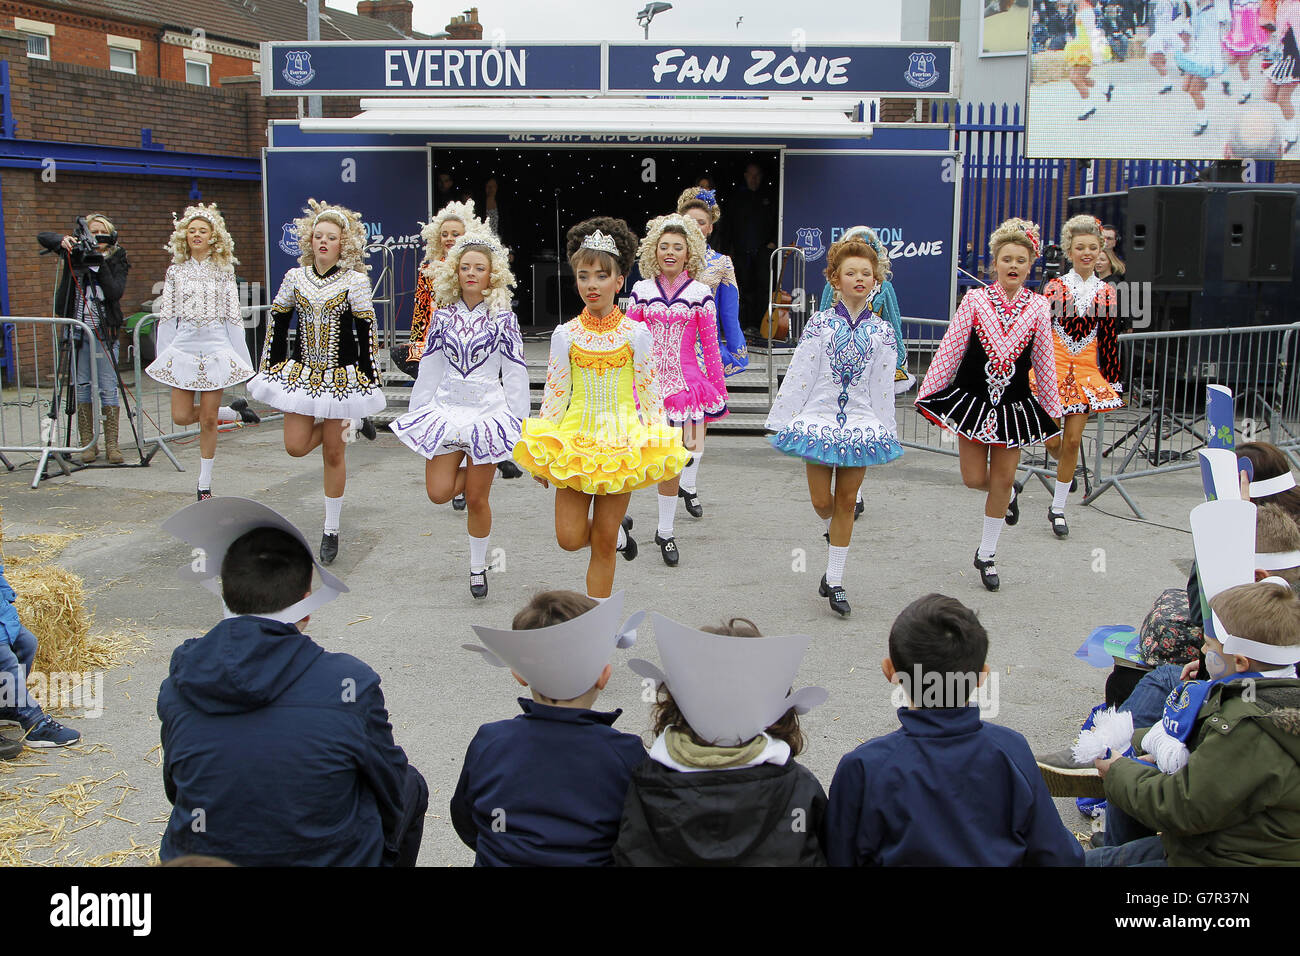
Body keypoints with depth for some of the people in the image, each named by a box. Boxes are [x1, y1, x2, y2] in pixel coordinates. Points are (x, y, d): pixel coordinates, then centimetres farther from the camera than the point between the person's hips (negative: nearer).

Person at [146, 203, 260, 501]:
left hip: (216, 347, -2)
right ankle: (235, 412, 21)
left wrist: (242, 358, 0)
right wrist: (162, 355, 4)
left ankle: (205, 486, 12)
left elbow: (233, 315, 3)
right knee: (181, 416, -5)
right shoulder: (176, 271, 8)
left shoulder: (222, 271, 4)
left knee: (208, 420, -1)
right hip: (183, 346, 2)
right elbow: (166, 315, 8)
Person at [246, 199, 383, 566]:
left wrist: (368, 379, -8)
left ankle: (331, 531, 16)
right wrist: (269, 370, 8)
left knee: (333, 454, 2)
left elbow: (366, 331, -6)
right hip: (300, 371, 4)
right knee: (296, 446, -4)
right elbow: (277, 322, 9)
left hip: (341, 376, -4)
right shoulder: (295, 277, 3)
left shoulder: (355, 281, -7)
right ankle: (351, 423, 24)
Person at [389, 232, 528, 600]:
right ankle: (471, 474, 26)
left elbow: (515, 373, -2)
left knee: (477, 499, 3)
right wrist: (416, 414, 10)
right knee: (439, 492, -8)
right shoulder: (444, 315, 5)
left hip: (487, 411, -3)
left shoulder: (502, 318, -3)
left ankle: (478, 566, 23)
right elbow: (429, 368, 10)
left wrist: (518, 422, -4)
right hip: (446, 409, 3)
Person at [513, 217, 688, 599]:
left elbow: (650, 395, 2)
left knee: (603, 544, 4)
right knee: (570, 538, -4)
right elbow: (554, 395, 4)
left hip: (620, 441, -1)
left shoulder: (635, 334, -3)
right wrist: (541, 452, 5)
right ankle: (617, 529, 29)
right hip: (575, 439, 1)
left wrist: (657, 446, 0)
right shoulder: (566, 334, -1)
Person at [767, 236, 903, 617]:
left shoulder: (882, 332, 4)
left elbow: (884, 387, 6)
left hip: (861, 424, 1)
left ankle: (835, 580, 14)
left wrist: (885, 430, 4)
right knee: (822, 502, 0)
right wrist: (783, 420, -3)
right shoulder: (819, 325, -1)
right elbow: (799, 375, -1)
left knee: (846, 502, 5)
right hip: (820, 419, -1)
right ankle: (836, 529, 37)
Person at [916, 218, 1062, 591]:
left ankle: (986, 555, 19)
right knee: (974, 478, 0)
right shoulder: (975, 300, -5)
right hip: (972, 396, -1)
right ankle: (1008, 496, 38)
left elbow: (1044, 362, 7)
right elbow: (950, 349, -3)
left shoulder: (1038, 307, -1)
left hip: (1015, 403, 1)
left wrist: (1053, 408, 11)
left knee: (1003, 479, 4)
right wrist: (927, 392, -3)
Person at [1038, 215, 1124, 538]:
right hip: (1053, 366, -1)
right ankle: (1066, 468, 33)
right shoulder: (1055, 287, -2)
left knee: (1072, 441, 0)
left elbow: (1110, 340, 9)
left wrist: (1112, 382, 8)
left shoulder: (1106, 292, 4)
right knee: (1051, 440, -4)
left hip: (1087, 371, 2)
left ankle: (1057, 508, 13)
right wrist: (1037, 372, -2)